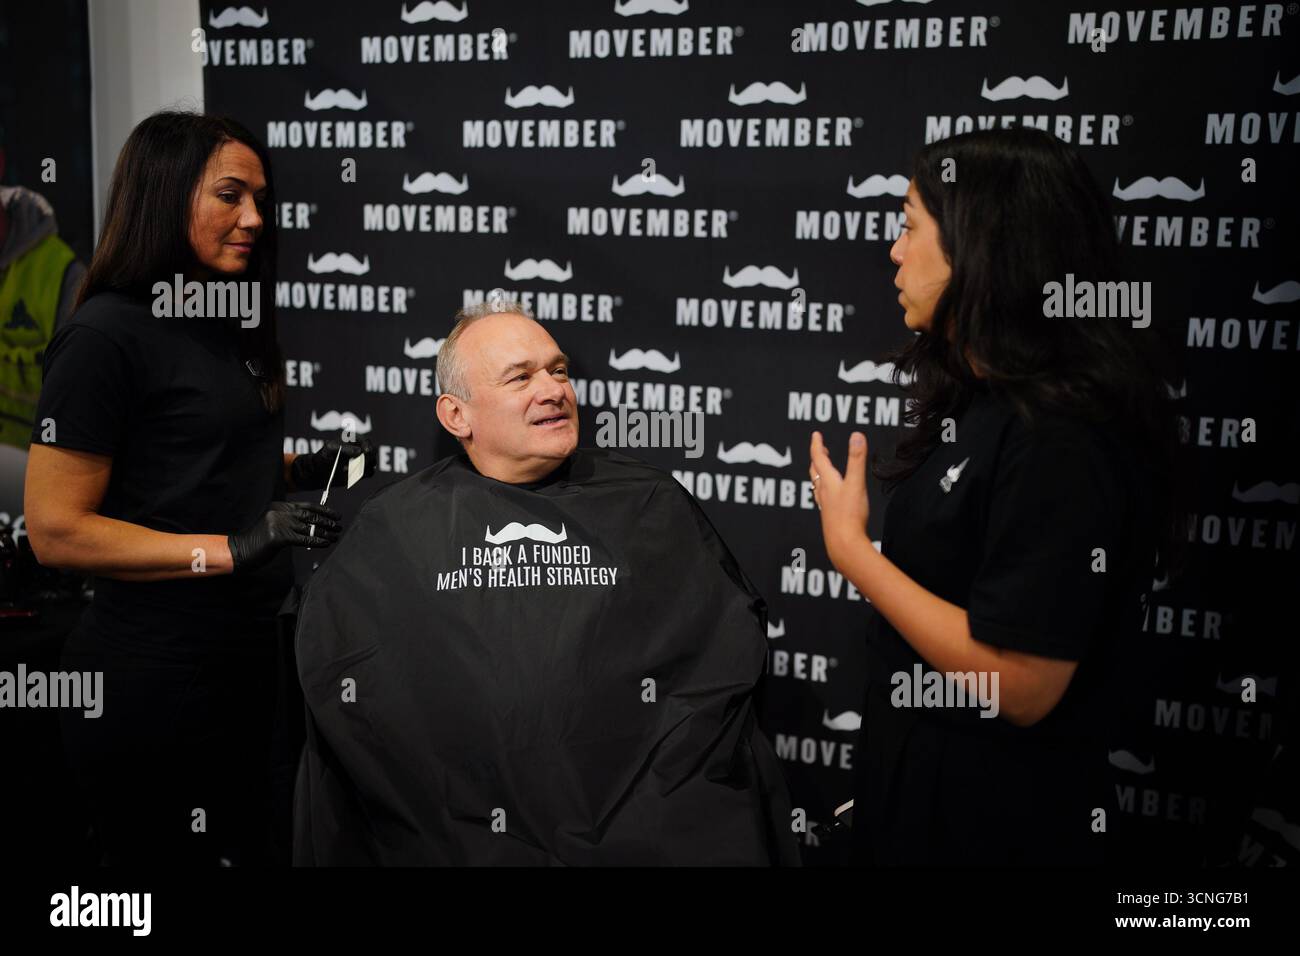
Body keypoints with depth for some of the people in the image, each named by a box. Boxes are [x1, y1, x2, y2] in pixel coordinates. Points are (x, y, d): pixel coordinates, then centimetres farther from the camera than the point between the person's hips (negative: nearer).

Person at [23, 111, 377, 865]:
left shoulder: (225, 327, 11)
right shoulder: (106, 334, -14)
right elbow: (56, 531, -17)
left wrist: (306, 469, 3)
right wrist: (230, 548, -22)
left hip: (246, 654, 8)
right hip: (155, 669, -8)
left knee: (259, 844, 15)